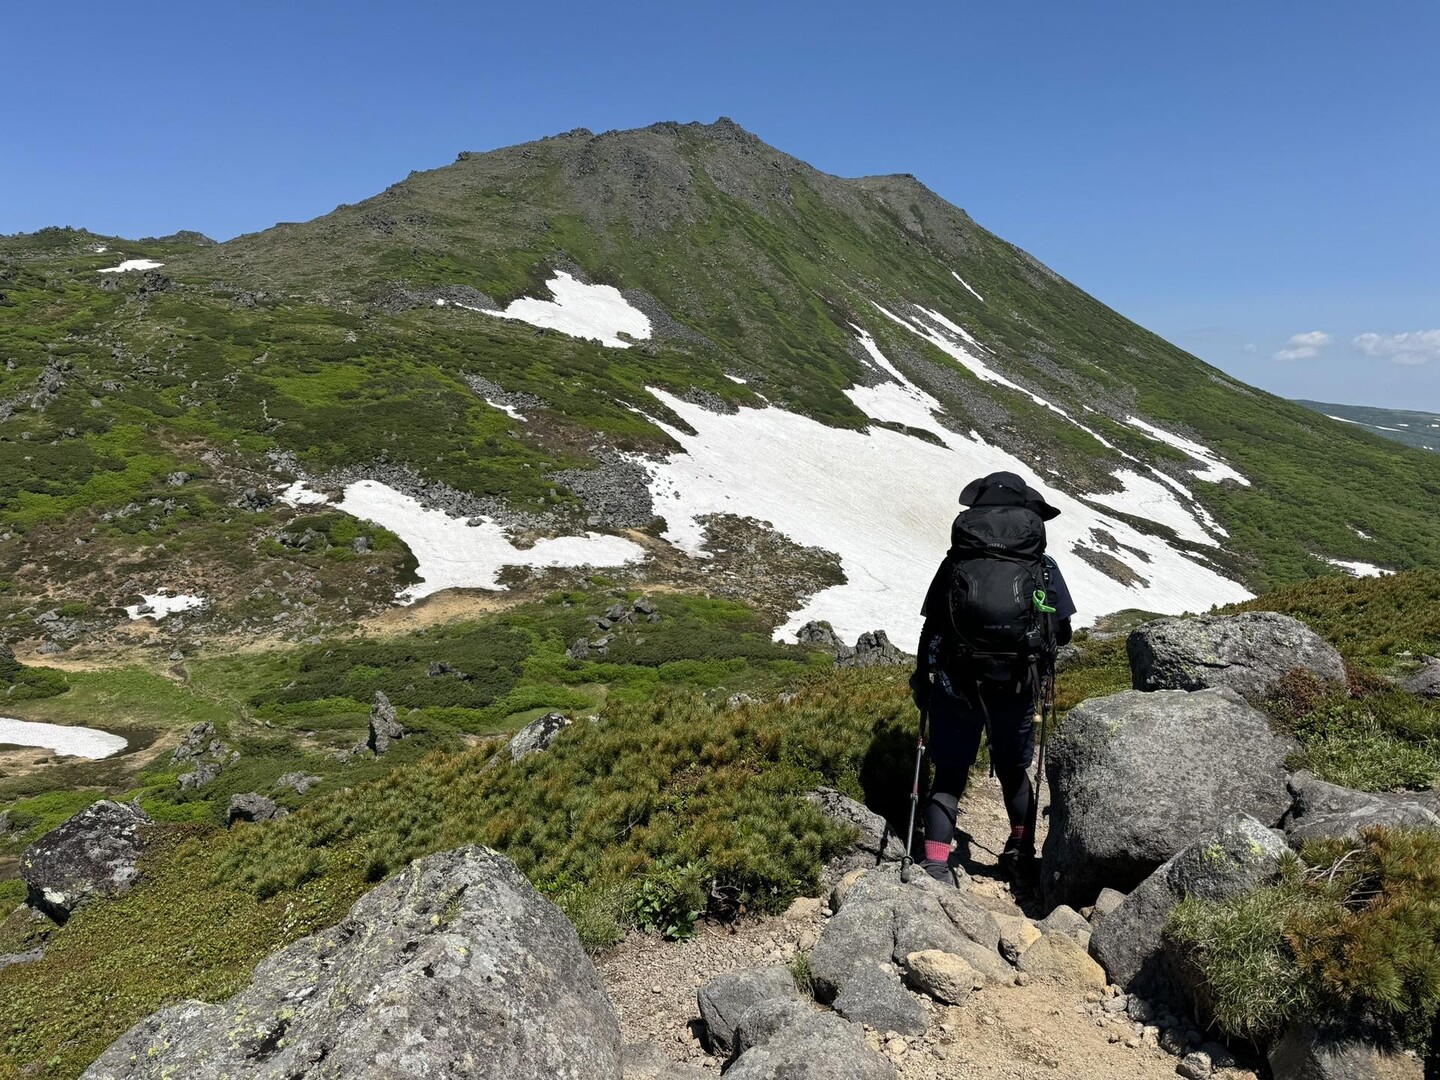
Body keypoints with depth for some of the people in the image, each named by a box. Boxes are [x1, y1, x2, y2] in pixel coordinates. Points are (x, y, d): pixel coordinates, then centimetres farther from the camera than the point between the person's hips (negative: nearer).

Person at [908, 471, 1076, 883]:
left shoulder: (955, 561, 1)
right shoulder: (1043, 565, 3)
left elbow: (931, 628, 0)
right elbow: (1063, 633, 5)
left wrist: (921, 679, 10)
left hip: (956, 683, -1)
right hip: (1017, 685, 1)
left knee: (949, 775, 9)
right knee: (1013, 770, 22)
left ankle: (935, 864, 0)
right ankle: (1021, 853, 39)